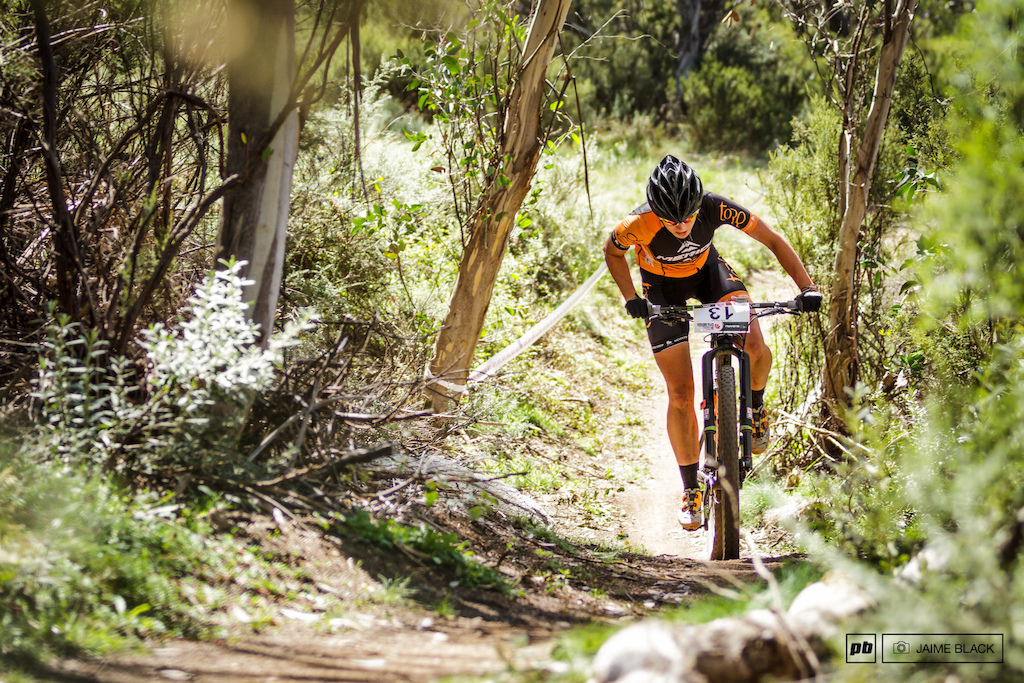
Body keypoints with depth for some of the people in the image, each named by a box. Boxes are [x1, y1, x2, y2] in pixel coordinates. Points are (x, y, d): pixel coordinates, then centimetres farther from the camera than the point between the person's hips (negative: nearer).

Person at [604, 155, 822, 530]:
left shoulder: (715, 208, -33)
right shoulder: (638, 224, -35)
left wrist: (807, 287, -30)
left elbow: (773, 240, -22)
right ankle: (691, 490, 10)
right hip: (662, 287, -1)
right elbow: (612, 252, -11)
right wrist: (631, 298, -22)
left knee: (755, 349, -24)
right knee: (680, 394, -6)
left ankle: (755, 406, 11)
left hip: (707, 270, 1)